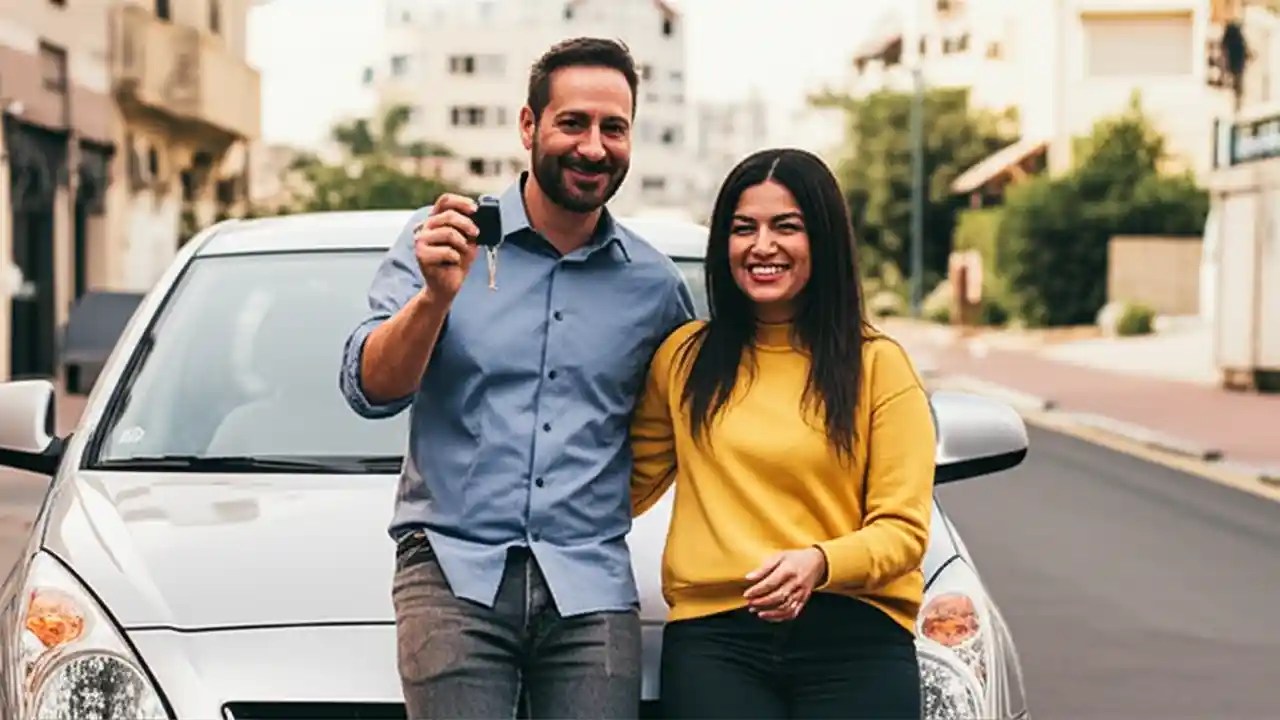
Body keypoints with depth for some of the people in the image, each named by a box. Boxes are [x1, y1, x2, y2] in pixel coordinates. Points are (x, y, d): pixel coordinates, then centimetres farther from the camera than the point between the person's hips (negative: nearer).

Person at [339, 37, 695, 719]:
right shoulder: (438, 239, 3)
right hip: (453, 570, -2)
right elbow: (368, 390, -6)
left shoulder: (654, 282, 9)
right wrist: (436, 294, -21)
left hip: (591, 588, 2)